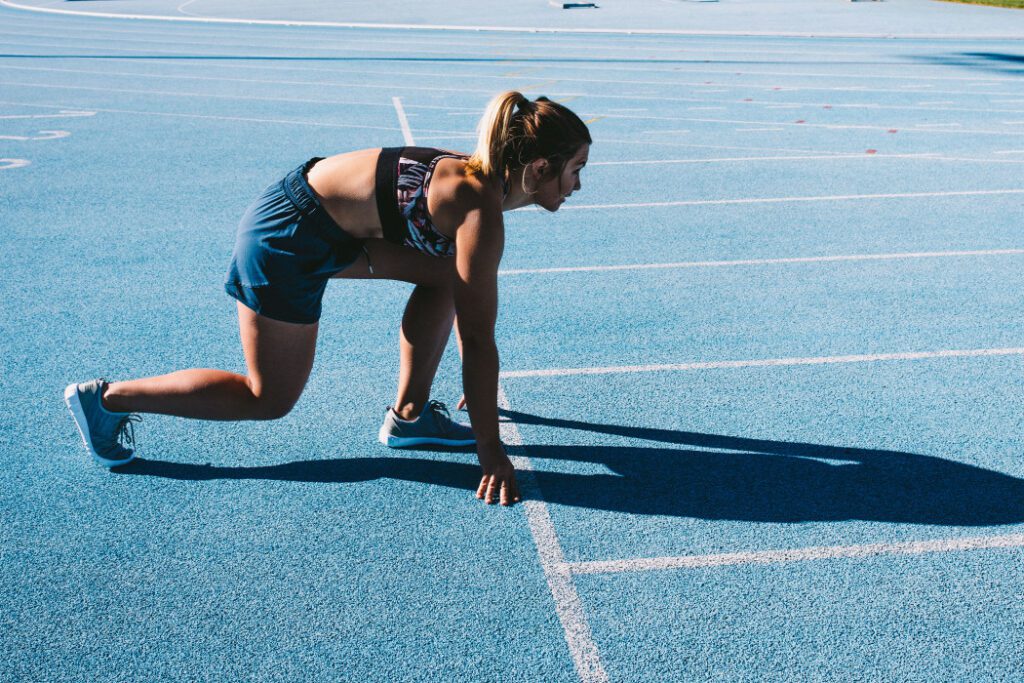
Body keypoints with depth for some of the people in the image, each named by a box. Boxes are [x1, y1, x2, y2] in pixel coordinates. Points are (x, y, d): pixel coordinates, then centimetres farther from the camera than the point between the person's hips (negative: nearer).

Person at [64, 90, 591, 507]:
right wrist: (490, 452, -16)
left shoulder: (476, 177, 7)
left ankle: (408, 414, 16)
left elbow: (465, 301, 19)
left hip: (327, 226, 9)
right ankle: (105, 398, 14)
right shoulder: (482, 210, -20)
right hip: (286, 240, -9)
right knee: (270, 398, 6)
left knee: (444, 273, 10)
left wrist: (476, 385, 28)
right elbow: (478, 338, -20)